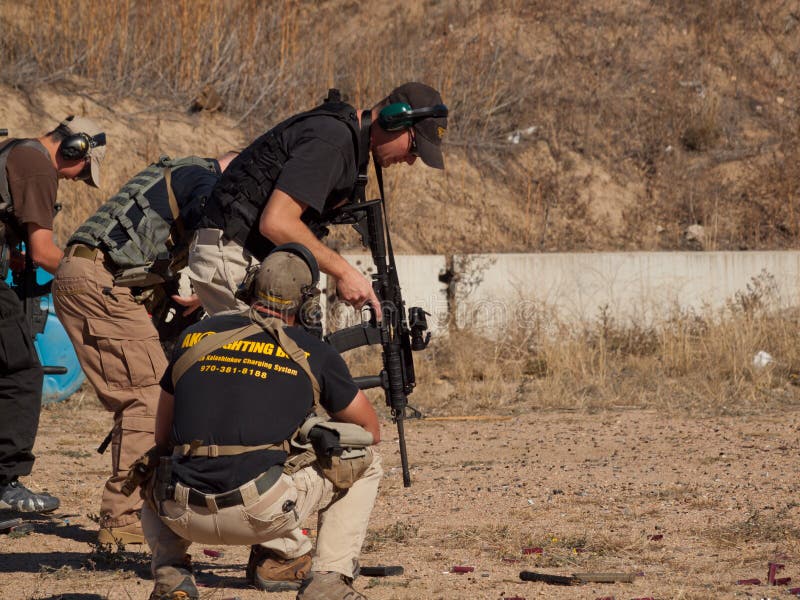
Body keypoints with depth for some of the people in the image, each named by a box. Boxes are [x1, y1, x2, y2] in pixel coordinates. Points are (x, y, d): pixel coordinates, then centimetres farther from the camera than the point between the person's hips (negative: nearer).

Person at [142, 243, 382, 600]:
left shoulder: (195, 337, 15)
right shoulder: (314, 354, 9)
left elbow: (162, 439, 24)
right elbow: (371, 431, 24)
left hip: (185, 516, 3)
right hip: (264, 511, -3)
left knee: (153, 478, 39)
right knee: (364, 462, 21)